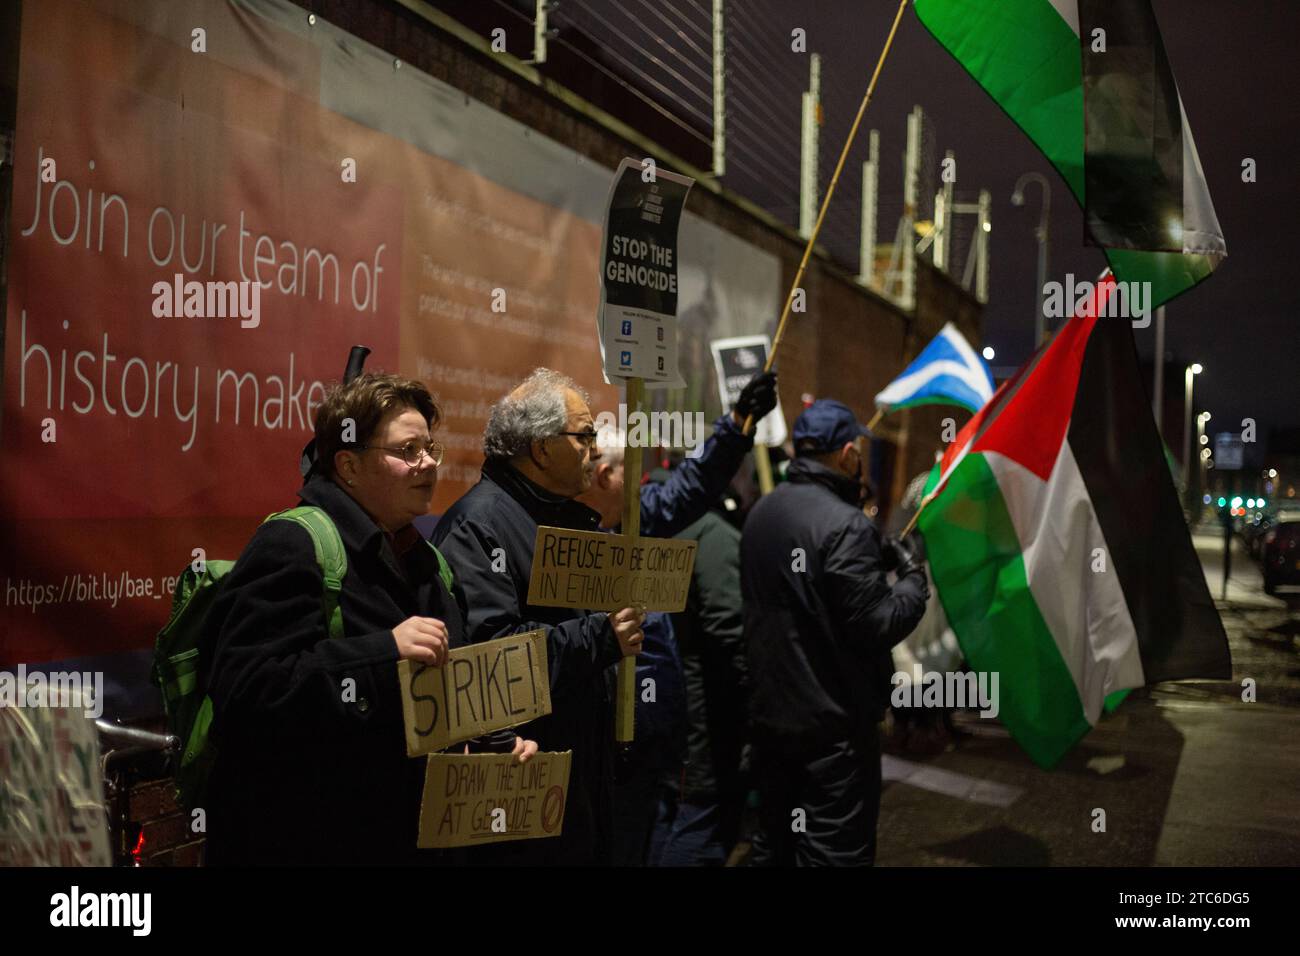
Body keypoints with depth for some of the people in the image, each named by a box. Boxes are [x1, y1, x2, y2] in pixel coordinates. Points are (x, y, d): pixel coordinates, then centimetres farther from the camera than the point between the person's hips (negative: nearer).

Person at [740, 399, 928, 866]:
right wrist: (912, 578, -3)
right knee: (835, 851, 2)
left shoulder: (759, 514, 7)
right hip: (832, 724, -8)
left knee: (774, 844, 19)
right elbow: (877, 625, -20)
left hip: (769, 715, 8)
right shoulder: (844, 525, -19)